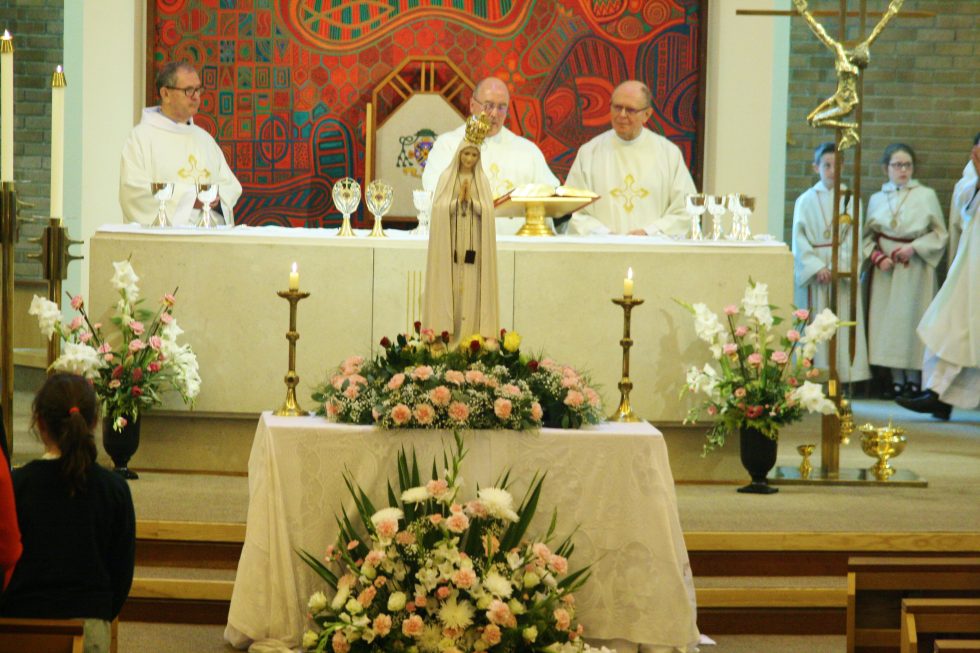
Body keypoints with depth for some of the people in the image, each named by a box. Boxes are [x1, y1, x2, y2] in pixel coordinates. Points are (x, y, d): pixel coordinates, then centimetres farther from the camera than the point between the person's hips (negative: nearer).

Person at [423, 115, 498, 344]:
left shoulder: (482, 181, 8)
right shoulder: (447, 178, 3)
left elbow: (486, 211, -1)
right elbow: (440, 209, -5)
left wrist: (470, 199, -14)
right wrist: (458, 199, -15)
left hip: (473, 245, 1)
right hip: (450, 244, -1)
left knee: (471, 288, -2)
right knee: (449, 287, -4)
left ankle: (469, 335, -1)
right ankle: (446, 333, -3)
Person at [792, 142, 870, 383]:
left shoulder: (850, 199, 7)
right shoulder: (806, 200, 6)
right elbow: (799, 239, -1)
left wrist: (843, 265, -13)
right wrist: (816, 266, -13)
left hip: (843, 271, 1)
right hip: (814, 270, 0)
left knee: (843, 324, -4)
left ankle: (842, 377, -4)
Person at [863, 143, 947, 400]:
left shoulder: (926, 196, 1)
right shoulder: (877, 199, 9)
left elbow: (940, 233, 2)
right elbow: (868, 236, 11)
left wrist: (914, 247, -11)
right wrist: (877, 257, -7)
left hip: (915, 268, -3)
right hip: (885, 268, 3)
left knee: (911, 318, -4)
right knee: (888, 319, 0)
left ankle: (913, 381, 3)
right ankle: (897, 381, 6)